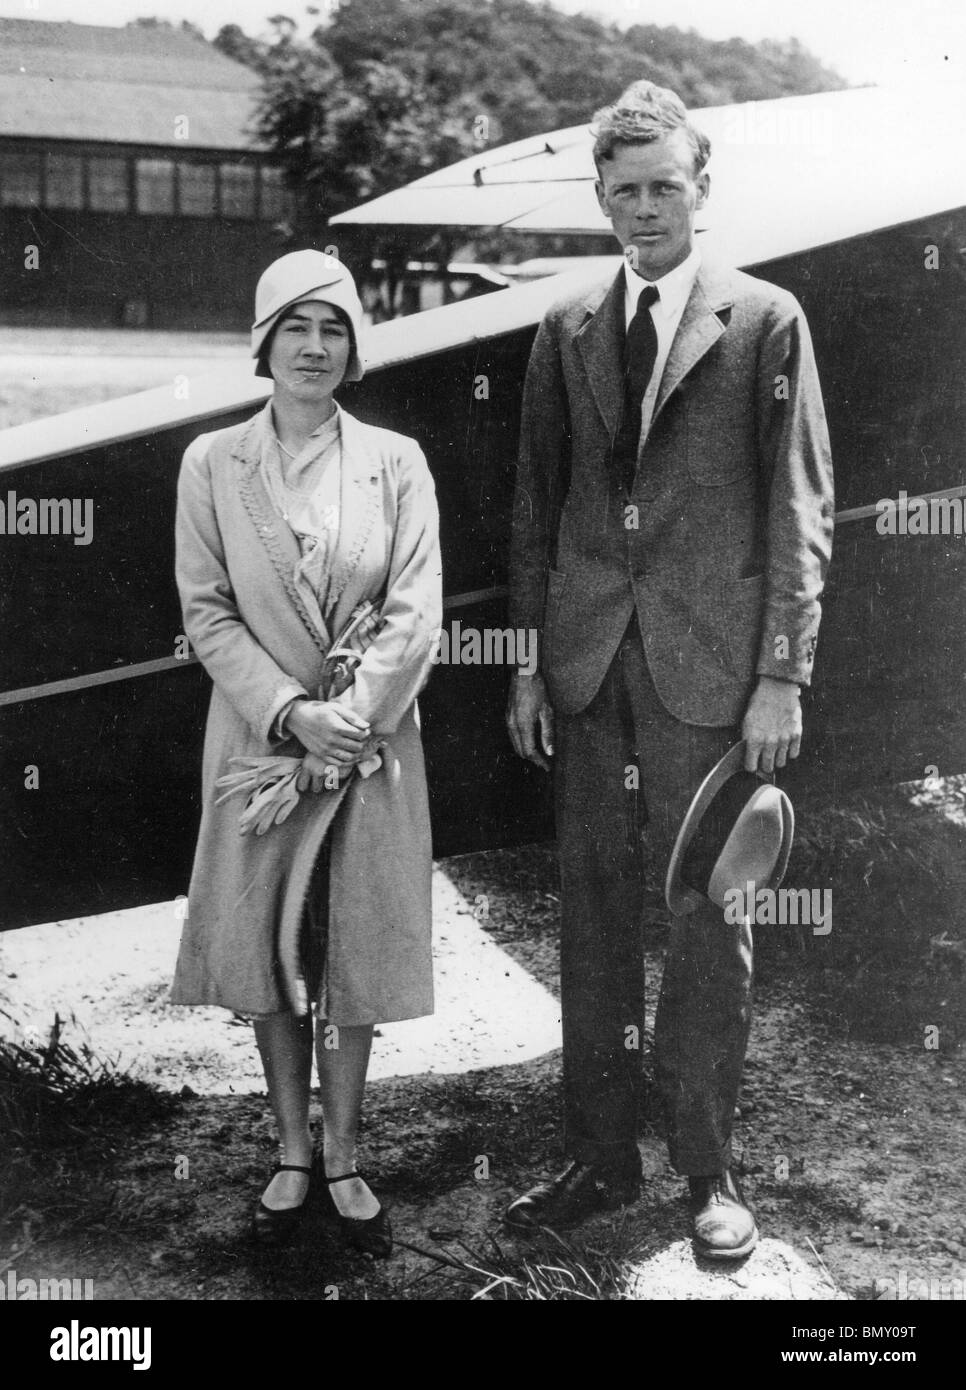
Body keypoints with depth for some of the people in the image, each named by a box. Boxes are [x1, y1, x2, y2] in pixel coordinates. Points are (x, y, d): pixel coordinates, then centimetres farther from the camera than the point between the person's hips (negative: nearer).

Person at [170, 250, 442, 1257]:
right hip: (258, 741, 0)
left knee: (356, 955, 7)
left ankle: (342, 1160, 22)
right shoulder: (212, 463, 0)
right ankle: (291, 1153, 25)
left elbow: (415, 614, -6)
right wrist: (290, 713, -15)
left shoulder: (395, 461, 0)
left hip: (373, 747, 0)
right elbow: (206, 612, -4)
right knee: (268, 956, 8)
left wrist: (351, 718, -16)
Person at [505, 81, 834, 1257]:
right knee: (592, 915, 9)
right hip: (586, 665, 3)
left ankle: (708, 1172, 17)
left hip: (709, 666, -3)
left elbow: (799, 507, -1)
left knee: (706, 919, 4)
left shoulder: (765, 321, 1)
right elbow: (536, 503, 13)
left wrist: (782, 676, -7)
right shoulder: (566, 330, 11)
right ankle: (600, 1158, 21)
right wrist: (527, 660, 7)